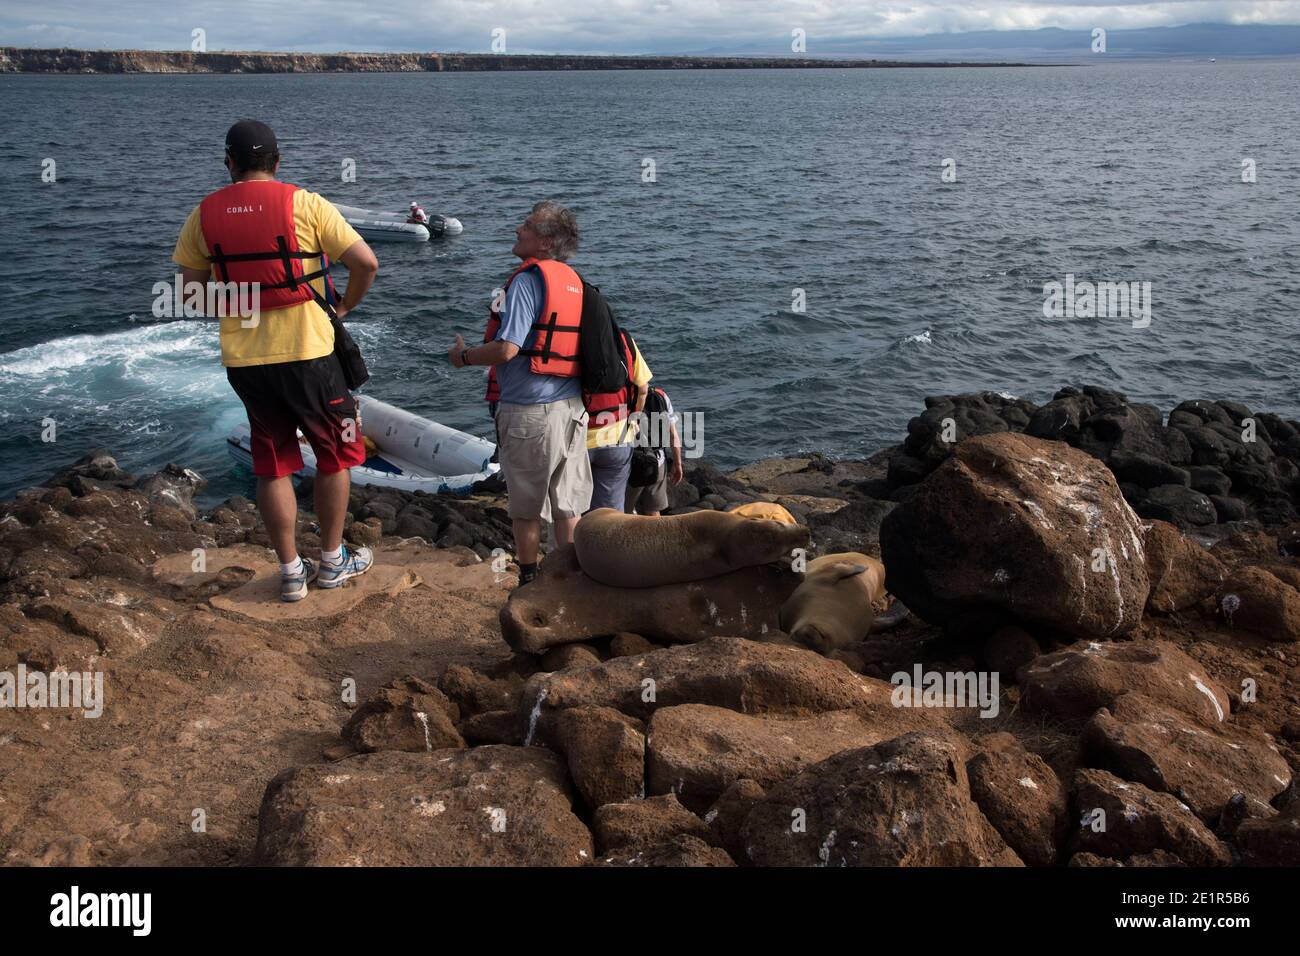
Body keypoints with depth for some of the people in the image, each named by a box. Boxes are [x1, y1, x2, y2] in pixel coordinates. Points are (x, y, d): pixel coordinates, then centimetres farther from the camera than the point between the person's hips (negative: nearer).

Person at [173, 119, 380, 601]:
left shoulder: (204, 214, 3)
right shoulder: (303, 204, -6)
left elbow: (192, 293, 7)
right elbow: (366, 262, -11)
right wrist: (345, 307, 5)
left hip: (242, 359, 3)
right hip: (307, 352, -3)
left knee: (272, 466, 15)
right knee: (335, 454, 15)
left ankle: (291, 572, 22)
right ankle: (332, 561, 24)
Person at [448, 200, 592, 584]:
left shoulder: (528, 279, -14)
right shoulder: (574, 281, 10)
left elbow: (506, 349, -21)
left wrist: (464, 356, -4)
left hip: (529, 411, -7)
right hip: (572, 407, 7)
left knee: (526, 508, 8)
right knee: (568, 505, 13)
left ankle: (529, 582, 19)